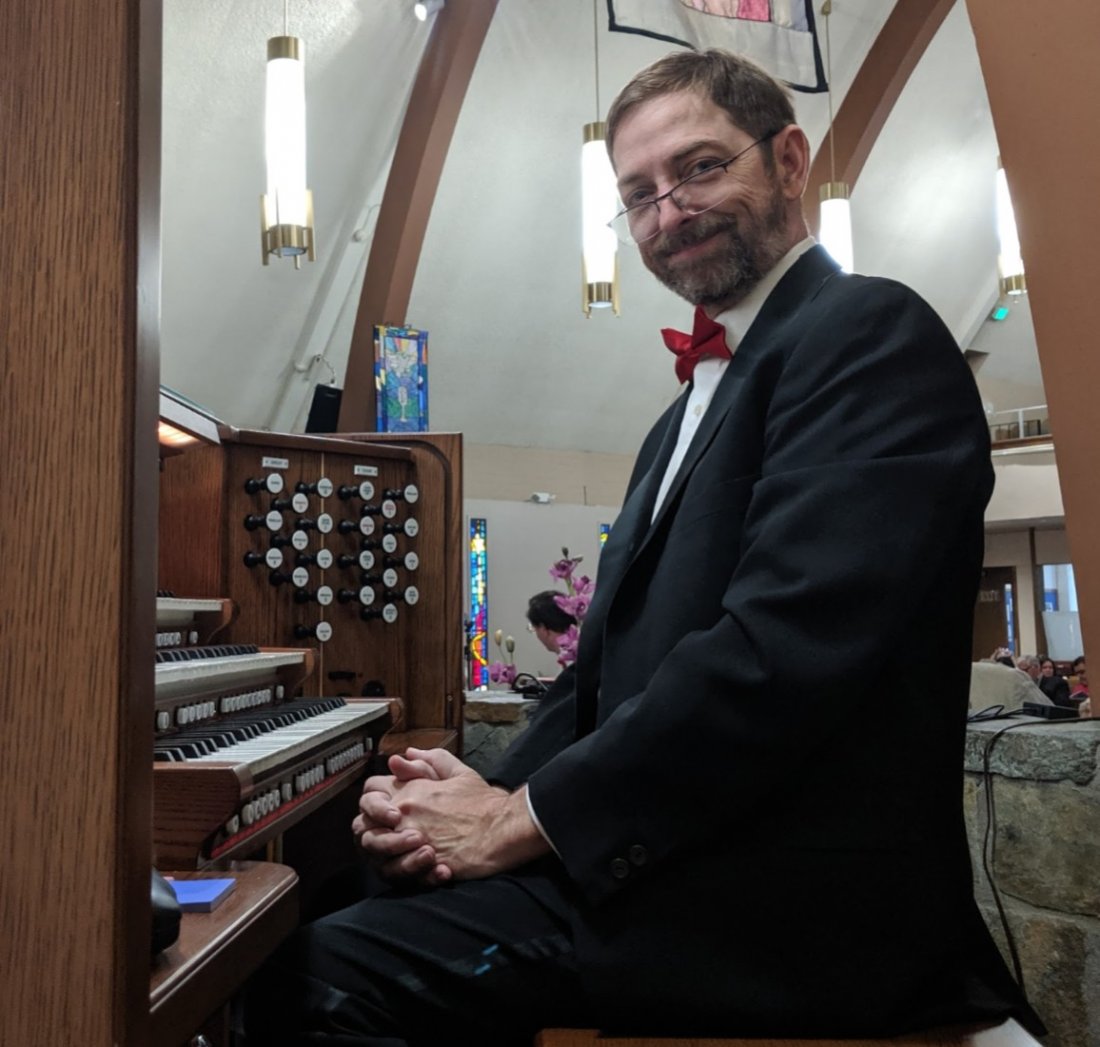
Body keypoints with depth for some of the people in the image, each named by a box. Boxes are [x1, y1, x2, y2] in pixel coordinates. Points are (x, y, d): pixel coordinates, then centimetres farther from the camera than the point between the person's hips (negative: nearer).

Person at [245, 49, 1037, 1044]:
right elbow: (616, 665, 14)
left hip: (788, 904, -8)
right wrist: (497, 793, -4)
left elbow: (787, 646, -22)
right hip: (661, 864, 8)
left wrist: (523, 820, -15)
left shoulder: (872, 332, -9)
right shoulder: (688, 413, 19)